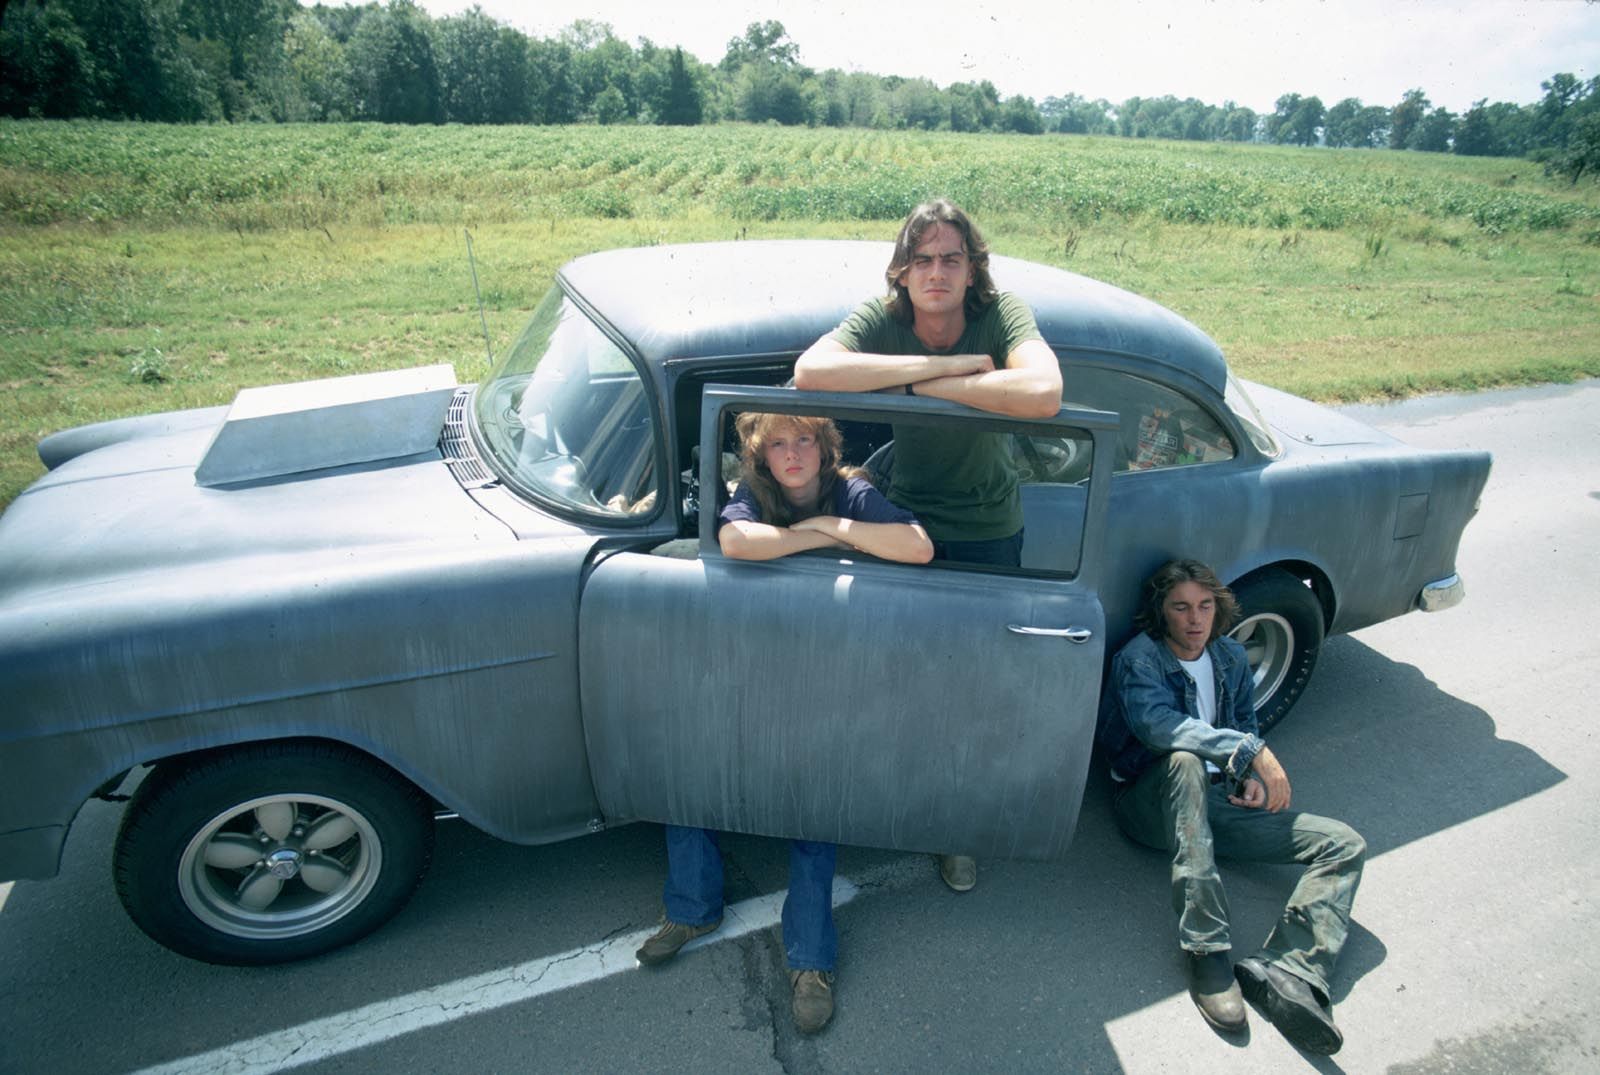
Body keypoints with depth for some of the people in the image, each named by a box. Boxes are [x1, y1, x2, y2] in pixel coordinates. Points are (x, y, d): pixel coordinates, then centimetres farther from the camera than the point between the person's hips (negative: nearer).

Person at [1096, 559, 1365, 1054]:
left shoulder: (1232, 657, 11)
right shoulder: (1139, 659, -11)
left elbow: (1246, 725, 21)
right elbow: (1155, 723, -29)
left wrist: (1253, 779, 0)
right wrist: (1253, 751, -32)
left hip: (1214, 802, 6)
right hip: (1151, 804, -6)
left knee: (1345, 845, -7)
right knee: (1185, 761, -39)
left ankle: (1283, 972, -29)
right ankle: (1206, 952, -38)